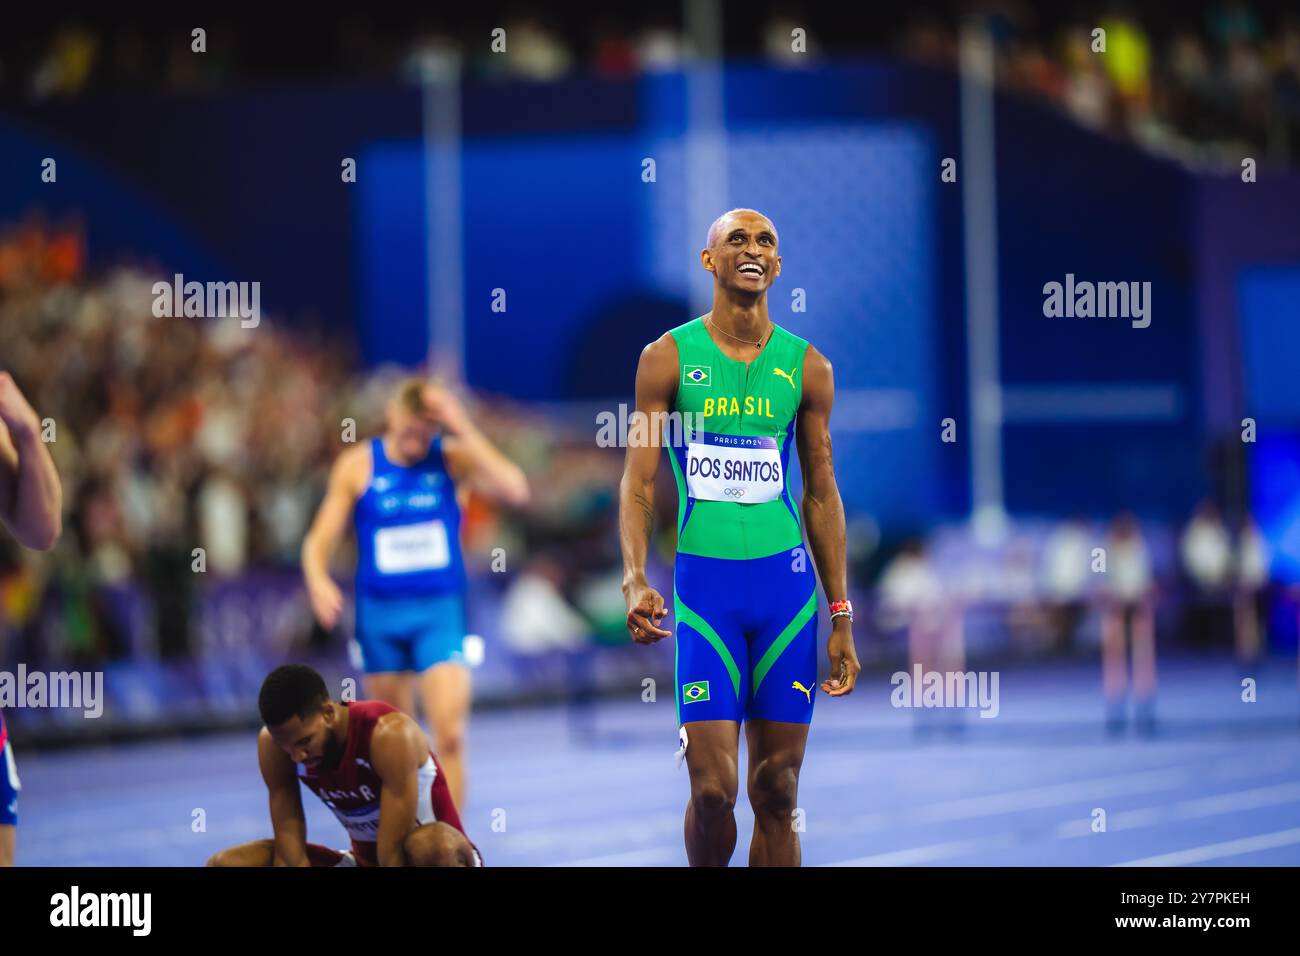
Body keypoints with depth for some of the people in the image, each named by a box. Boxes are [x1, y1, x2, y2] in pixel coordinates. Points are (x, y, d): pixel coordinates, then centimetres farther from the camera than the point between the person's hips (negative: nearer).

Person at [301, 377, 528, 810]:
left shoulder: (452, 457, -3)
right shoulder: (357, 466, -1)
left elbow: (514, 490, -20)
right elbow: (319, 541, 1)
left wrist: (463, 430, -21)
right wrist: (319, 581, -21)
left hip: (440, 612, -1)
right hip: (380, 615, 1)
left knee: (449, 736, -15)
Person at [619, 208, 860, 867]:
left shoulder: (807, 367, 7)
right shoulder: (669, 357, 1)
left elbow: (821, 495, 12)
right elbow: (638, 482, 0)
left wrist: (841, 617, 9)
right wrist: (634, 579, -16)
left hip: (786, 581, 2)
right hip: (703, 582, -2)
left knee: (777, 792, 3)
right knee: (713, 788, -9)